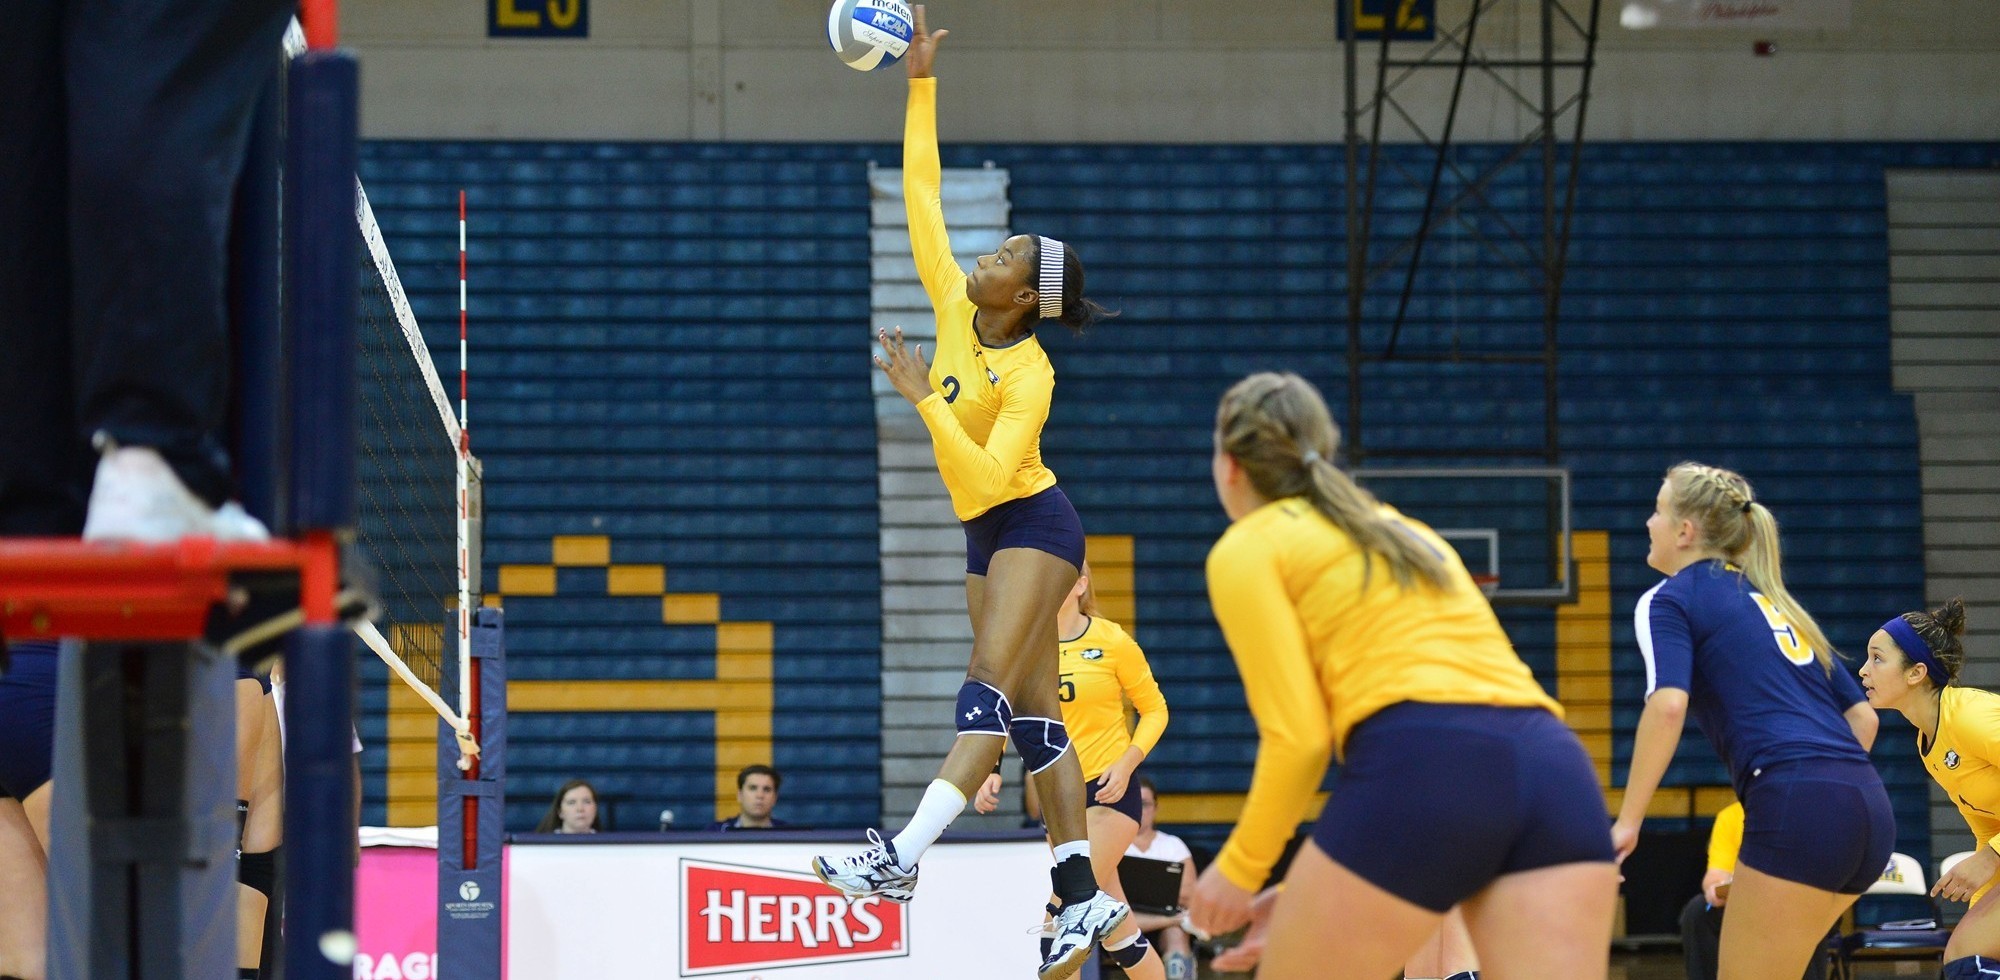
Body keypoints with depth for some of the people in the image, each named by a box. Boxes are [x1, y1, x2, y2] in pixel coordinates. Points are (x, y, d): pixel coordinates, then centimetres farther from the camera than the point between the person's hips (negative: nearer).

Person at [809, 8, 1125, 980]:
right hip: (988, 535, 8)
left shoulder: (1029, 375, -20)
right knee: (1034, 713, 4)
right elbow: (922, 193, 3)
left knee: (992, 686, -20)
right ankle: (1084, 897, 3)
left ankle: (902, 857, -35)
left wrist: (924, 399, -30)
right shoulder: (953, 306, 0)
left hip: (1031, 526, -8)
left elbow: (989, 474, -28)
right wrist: (921, 85, -1)